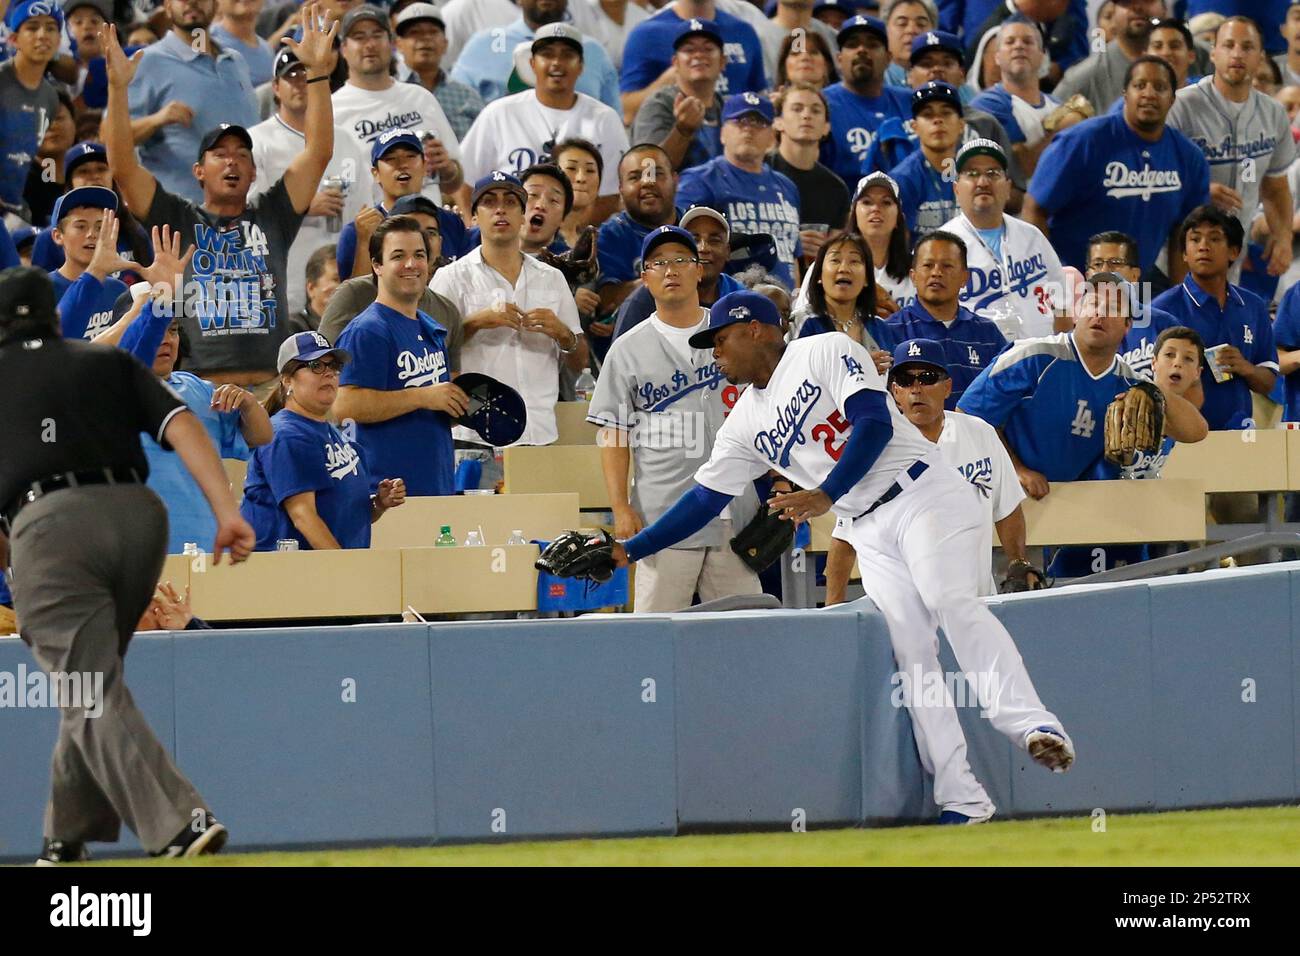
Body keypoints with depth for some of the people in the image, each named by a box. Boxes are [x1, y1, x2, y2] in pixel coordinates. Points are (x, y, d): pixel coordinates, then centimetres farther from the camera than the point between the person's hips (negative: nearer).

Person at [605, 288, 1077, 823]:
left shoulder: (827, 353, -4)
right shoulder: (745, 423, 15)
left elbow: (875, 423, -16)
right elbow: (704, 499, 16)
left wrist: (826, 495, -26)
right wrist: (628, 550, 9)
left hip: (924, 494, -6)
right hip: (869, 531, 6)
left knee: (950, 603, -29)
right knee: (908, 653, -8)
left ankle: (1031, 724, -41)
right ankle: (961, 800, -14)